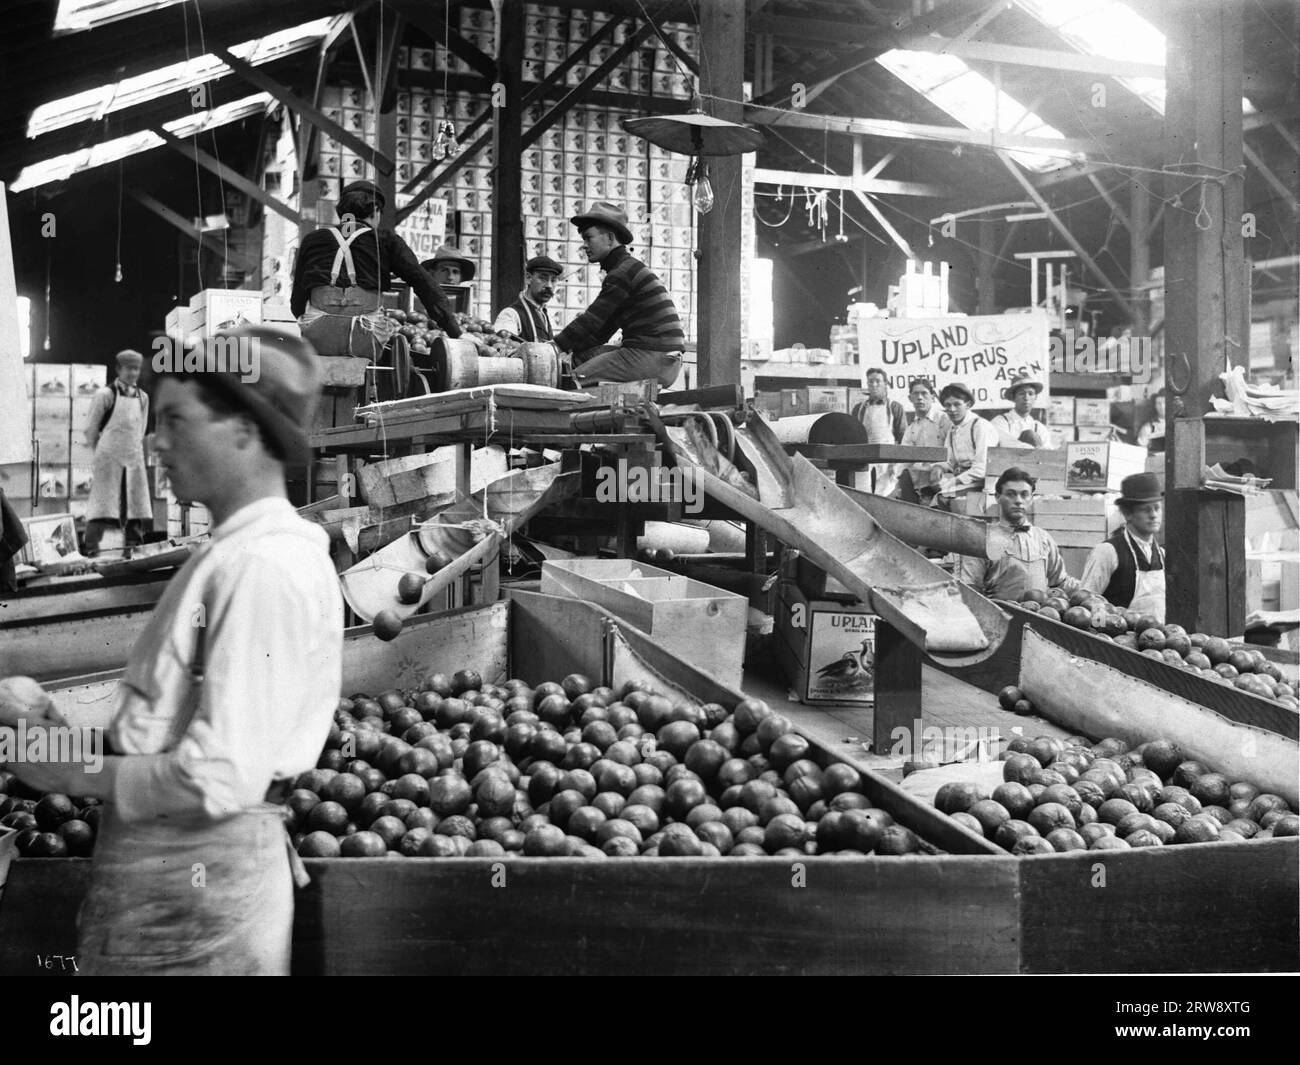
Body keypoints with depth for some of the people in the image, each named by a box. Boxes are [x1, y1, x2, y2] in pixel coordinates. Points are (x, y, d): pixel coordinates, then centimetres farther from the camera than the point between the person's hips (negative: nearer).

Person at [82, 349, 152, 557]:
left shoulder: (142, 397, 10)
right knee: (102, 508, -9)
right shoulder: (106, 395, -7)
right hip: (109, 460, -5)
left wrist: (135, 449, 15)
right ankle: (89, 552, -6)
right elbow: (91, 429, -2)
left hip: (134, 459, 5)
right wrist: (101, 451, 6)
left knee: (137, 509, 4)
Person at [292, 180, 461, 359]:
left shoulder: (312, 239, 19)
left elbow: (297, 301, 20)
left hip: (318, 338, 2)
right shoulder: (386, 241, 13)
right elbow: (423, 283, 4)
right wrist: (455, 333, 3)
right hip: (365, 341, -2)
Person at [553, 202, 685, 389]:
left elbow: (592, 321, -10)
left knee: (576, 380, -14)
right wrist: (570, 351, 16)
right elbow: (603, 325, 23)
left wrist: (557, 346, -2)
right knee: (584, 355, 15)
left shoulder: (623, 273, -9)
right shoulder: (630, 268, 22)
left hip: (651, 358, -10)